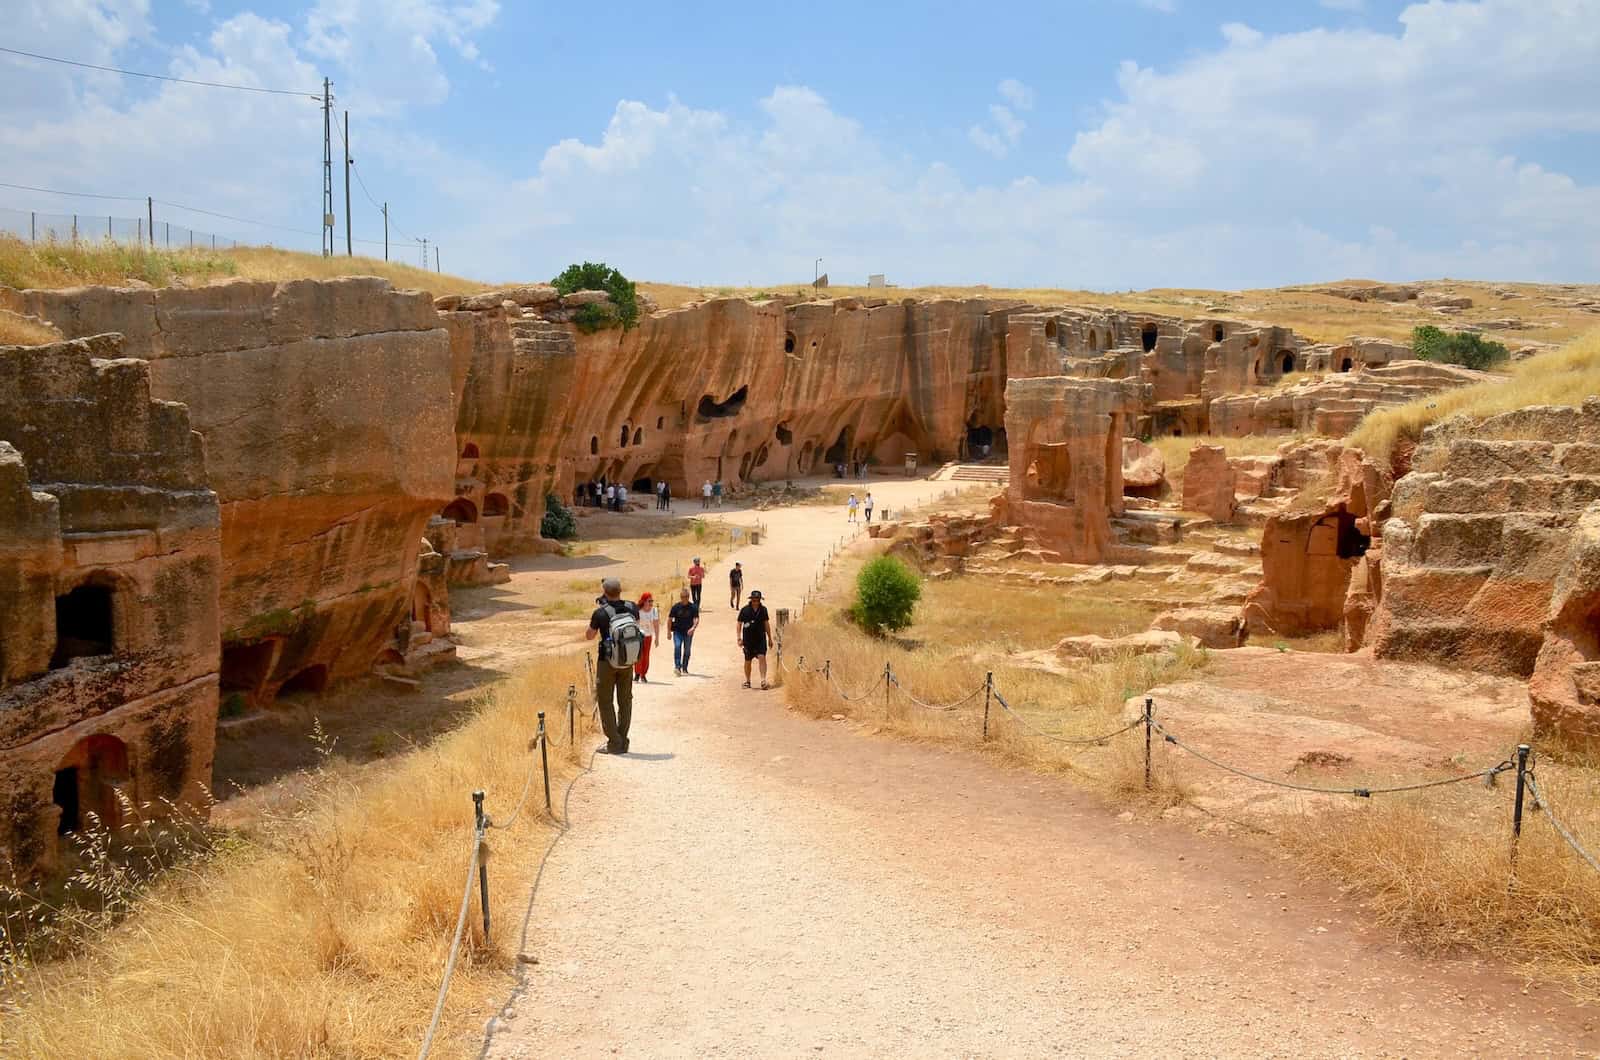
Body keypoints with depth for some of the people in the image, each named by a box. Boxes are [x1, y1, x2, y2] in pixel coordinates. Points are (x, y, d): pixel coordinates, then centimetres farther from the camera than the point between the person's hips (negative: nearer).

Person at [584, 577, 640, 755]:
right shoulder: (632, 608, -5)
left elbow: (589, 636, -2)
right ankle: (623, 742, 16)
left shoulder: (600, 613, -16)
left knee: (605, 701, 6)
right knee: (625, 701, 13)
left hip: (607, 661, -4)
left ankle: (614, 743, 3)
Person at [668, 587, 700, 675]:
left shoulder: (693, 607, -4)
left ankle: (684, 669, 19)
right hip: (678, 631, -1)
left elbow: (696, 619, -12)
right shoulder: (676, 607, -3)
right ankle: (677, 667, -26)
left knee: (687, 650, 6)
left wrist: (693, 628, -32)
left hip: (688, 632, 1)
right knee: (677, 646, -20)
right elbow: (669, 619, 3)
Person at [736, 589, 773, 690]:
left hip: (761, 638, 1)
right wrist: (739, 638, -6)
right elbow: (739, 623, 1)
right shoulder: (745, 610, -5)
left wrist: (769, 637, 16)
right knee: (748, 661, 7)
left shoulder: (763, 610, 3)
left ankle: (763, 680, -16)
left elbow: (766, 623, 13)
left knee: (762, 657, -15)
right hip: (748, 639, -1)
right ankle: (747, 681, 23)